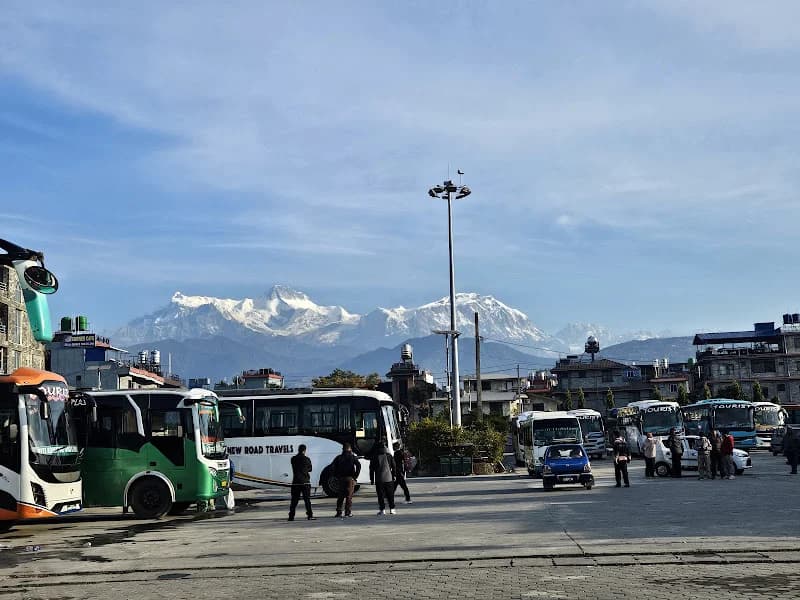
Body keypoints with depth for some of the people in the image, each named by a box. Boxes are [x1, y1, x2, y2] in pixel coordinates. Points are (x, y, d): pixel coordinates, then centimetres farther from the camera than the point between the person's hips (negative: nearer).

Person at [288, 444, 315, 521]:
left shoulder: (293, 459, 2)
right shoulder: (306, 459, -6)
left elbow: (294, 468, 10)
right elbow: (310, 469, 7)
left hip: (296, 482, 2)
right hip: (305, 482, -2)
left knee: (294, 500, 6)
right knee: (307, 499, 2)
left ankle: (291, 516, 4)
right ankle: (310, 515, -1)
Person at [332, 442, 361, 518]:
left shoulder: (339, 458, 6)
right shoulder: (352, 457, 1)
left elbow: (334, 468, 1)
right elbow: (358, 465, -12)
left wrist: (337, 476, 7)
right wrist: (355, 476, -7)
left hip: (341, 479, 2)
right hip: (350, 478, -2)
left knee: (340, 496, 9)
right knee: (349, 496, 2)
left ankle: (339, 512, 4)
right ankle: (348, 512, -3)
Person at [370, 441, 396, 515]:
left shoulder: (374, 458, -3)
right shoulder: (389, 457, 3)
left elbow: (371, 469, 0)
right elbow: (394, 467, 8)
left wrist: (372, 479, 6)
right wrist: (393, 476, 16)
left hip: (379, 480, -2)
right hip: (389, 479, 2)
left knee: (380, 495, 2)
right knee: (390, 495, 10)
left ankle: (382, 510, -3)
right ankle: (392, 509, 11)